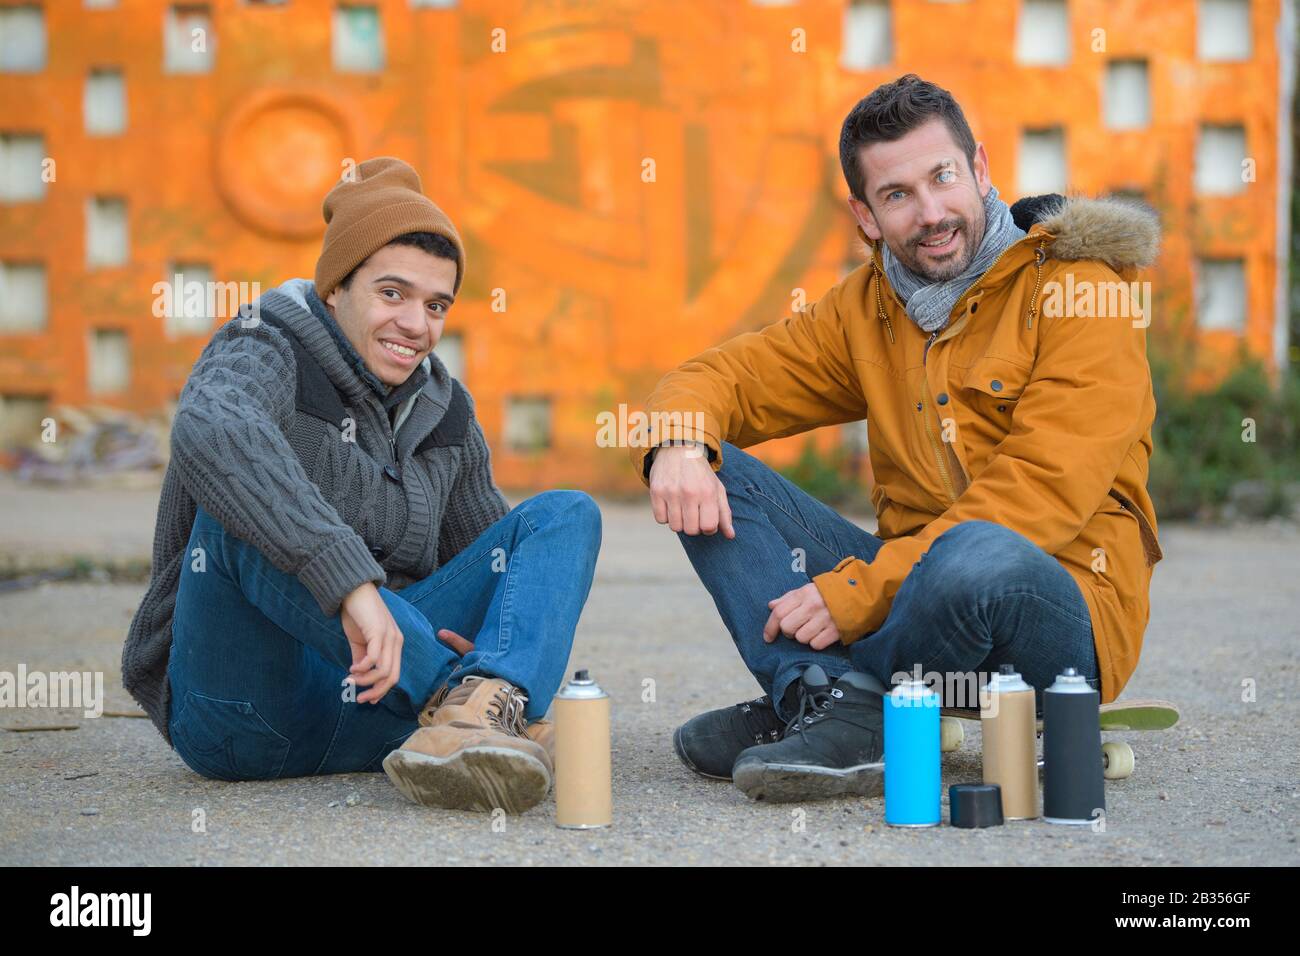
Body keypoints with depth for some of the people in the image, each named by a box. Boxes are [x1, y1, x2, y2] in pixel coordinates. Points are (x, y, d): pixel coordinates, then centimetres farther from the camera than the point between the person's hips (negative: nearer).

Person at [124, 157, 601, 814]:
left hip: (374, 702, 6)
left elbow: (492, 555, 21)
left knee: (566, 514, -5)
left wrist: (497, 651, -4)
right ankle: (475, 703, -32)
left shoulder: (441, 410, 12)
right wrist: (351, 582, -44)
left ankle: (488, 703, -38)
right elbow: (208, 434, -34)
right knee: (239, 507, -31)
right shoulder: (266, 356, -9)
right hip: (246, 708, -6)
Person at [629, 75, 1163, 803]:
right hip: (912, 579, 6)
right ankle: (837, 707, -26)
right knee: (713, 477, -6)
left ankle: (805, 702, -14)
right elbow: (727, 375, 13)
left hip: (1057, 596, -6)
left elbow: (1042, 496, -18)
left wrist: (856, 592, -22)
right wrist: (679, 443, -13)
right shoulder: (868, 308, 11)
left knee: (979, 556, -40)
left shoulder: (1078, 289, -8)